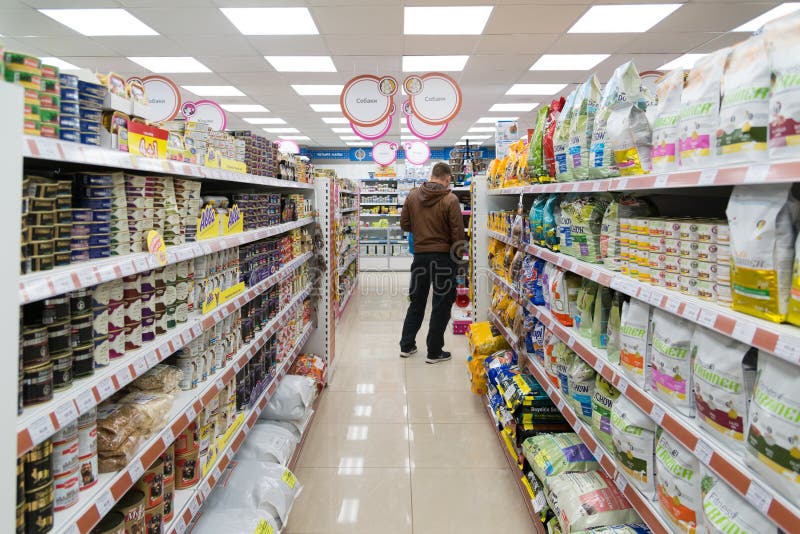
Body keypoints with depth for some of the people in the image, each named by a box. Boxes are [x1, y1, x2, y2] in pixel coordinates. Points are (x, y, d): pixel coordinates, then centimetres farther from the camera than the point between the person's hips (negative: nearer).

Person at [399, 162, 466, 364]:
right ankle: (434, 352, 12)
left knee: (417, 301, 17)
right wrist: (458, 254, 2)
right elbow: (457, 232, -11)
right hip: (443, 256, -4)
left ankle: (406, 346, 24)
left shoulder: (413, 196, 0)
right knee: (441, 305, 6)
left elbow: (404, 224, 7)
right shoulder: (450, 200, -12)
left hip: (420, 254, 4)